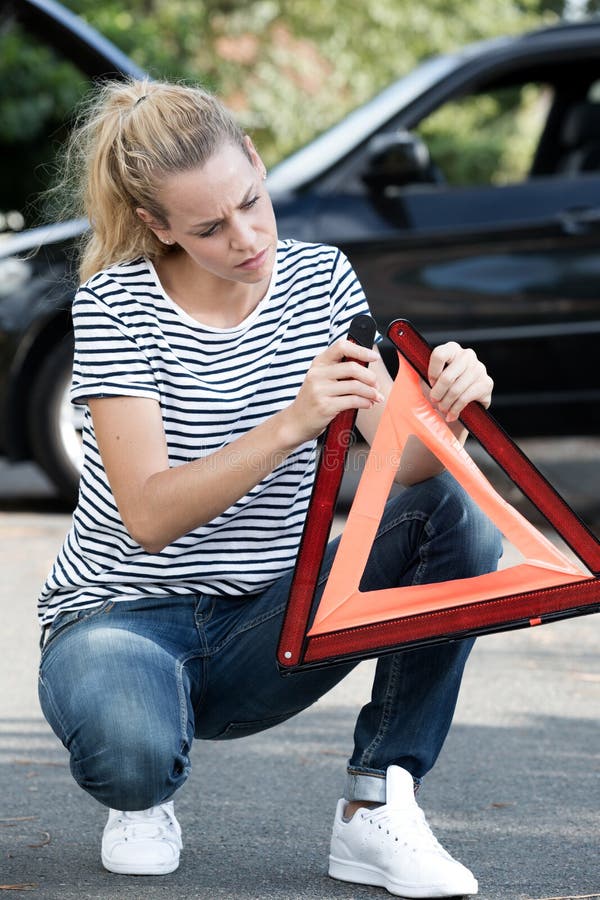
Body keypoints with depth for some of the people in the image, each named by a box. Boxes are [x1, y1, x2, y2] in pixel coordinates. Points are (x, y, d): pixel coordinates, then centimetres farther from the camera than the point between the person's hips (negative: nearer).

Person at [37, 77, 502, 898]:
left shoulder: (320, 278, 0)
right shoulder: (115, 305, -13)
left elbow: (402, 462, -9)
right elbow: (150, 515, -24)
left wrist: (445, 409, -33)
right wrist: (290, 426, -37)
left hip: (265, 628, 4)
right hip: (124, 614, -4)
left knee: (458, 518, -21)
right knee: (131, 752, -40)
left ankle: (375, 810, -17)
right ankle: (145, 799, 1)